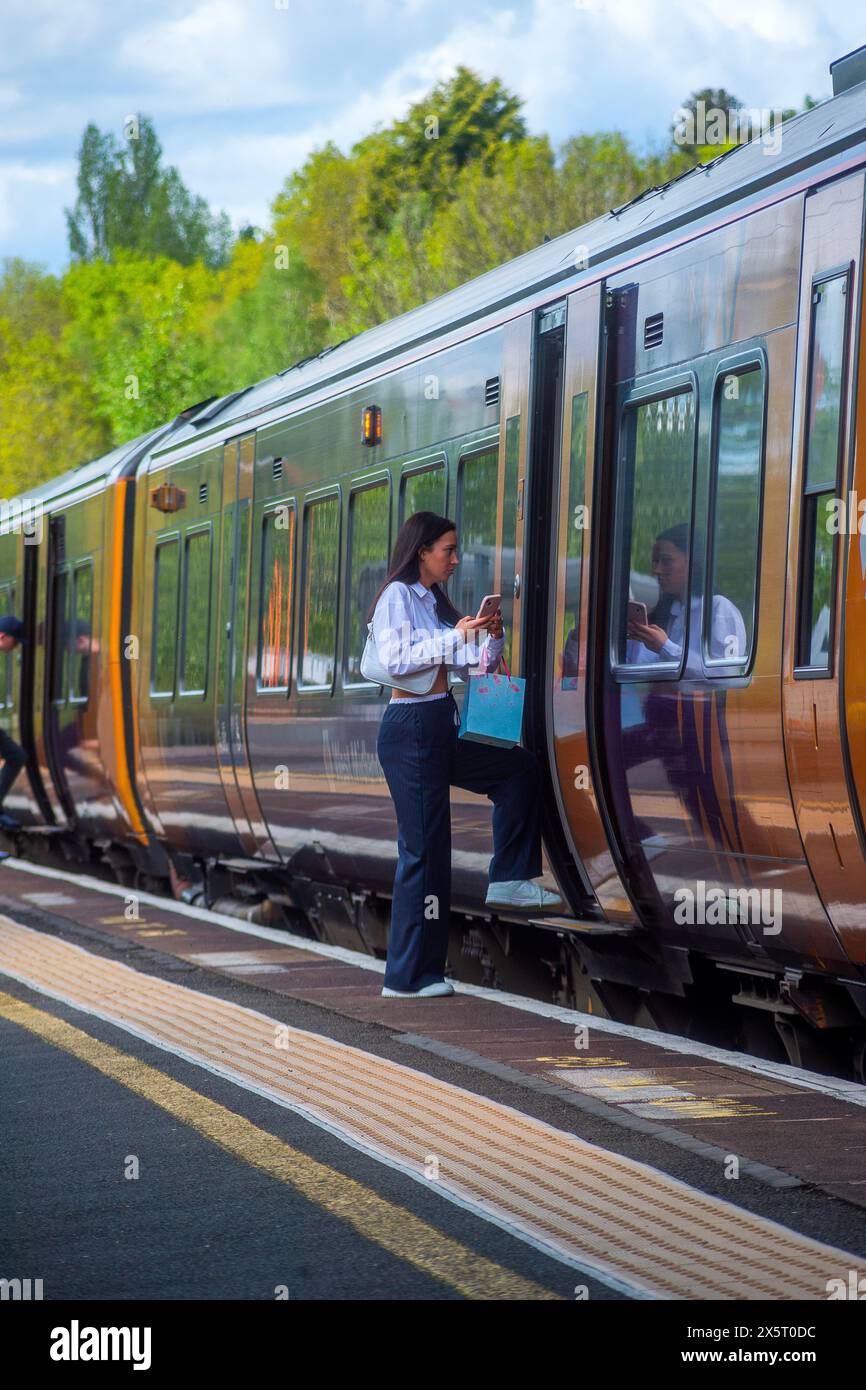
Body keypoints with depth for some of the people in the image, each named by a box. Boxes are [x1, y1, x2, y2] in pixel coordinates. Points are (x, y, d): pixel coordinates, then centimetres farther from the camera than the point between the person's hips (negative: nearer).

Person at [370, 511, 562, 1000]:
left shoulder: (436, 601, 16)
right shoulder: (397, 596, -8)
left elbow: (469, 666, 17)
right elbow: (396, 659, -20)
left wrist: (492, 636, 0)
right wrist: (455, 636, -22)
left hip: (441, 730, 9)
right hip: (410, 731, -9)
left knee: (518, 768, 12)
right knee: (425, 848, -6)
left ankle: (509, 881, 10)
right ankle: (409, 976, -1)